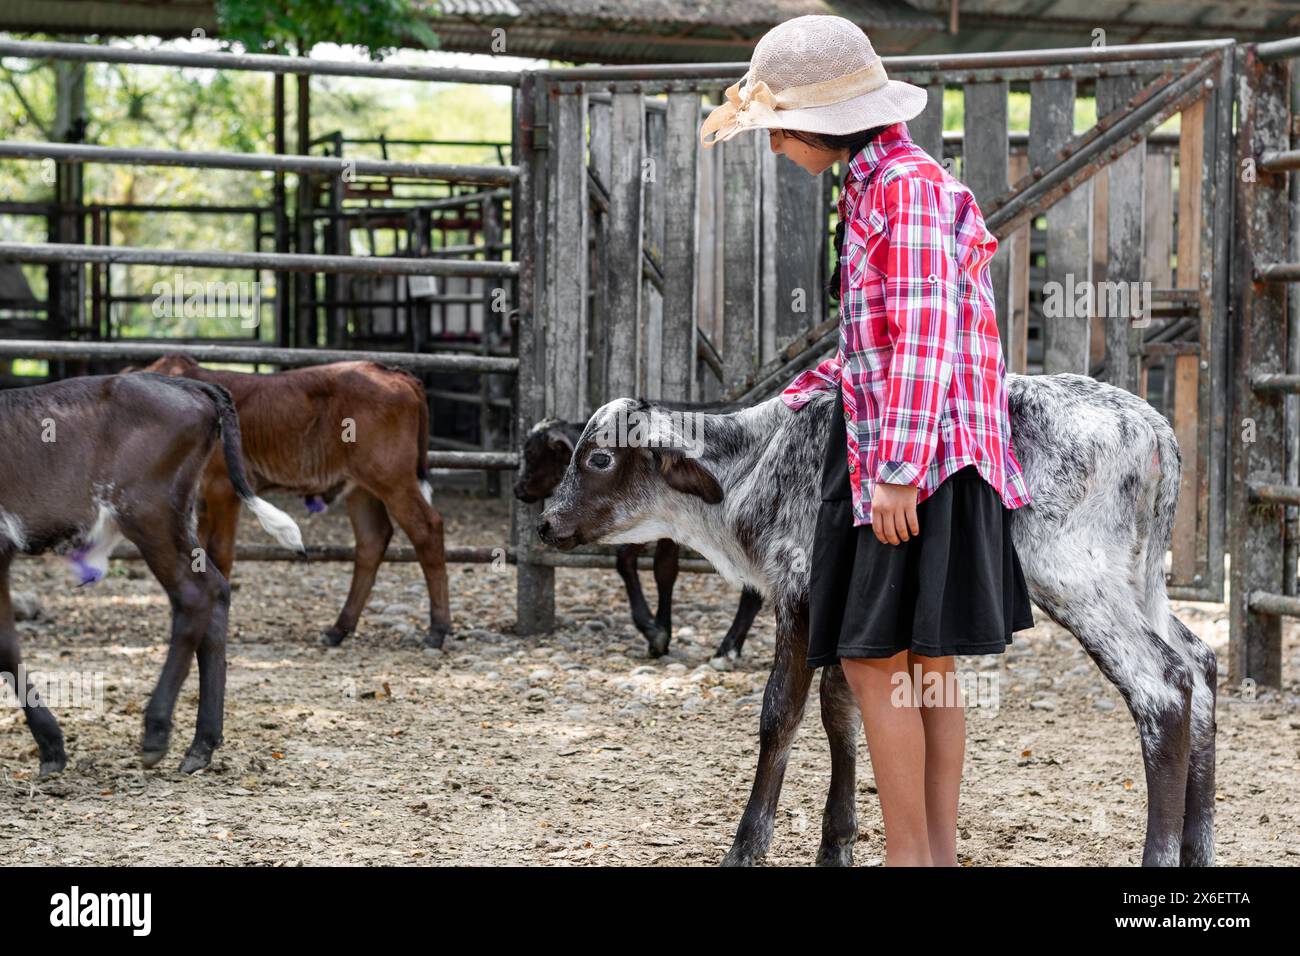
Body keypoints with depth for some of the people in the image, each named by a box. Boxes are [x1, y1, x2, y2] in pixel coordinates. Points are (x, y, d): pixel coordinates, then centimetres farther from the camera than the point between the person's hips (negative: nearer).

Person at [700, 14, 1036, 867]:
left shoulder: (906, 186, -13)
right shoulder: (873, 188, 15)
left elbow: (926, 330, -20)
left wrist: (898, 468, -24)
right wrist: (793, 401, 26)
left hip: (921, 450, -10)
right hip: (887, 453, 10)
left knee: (876, 658, -7)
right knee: (925, 663, 10)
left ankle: (908, 855, -3)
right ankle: (940, 852, 13)